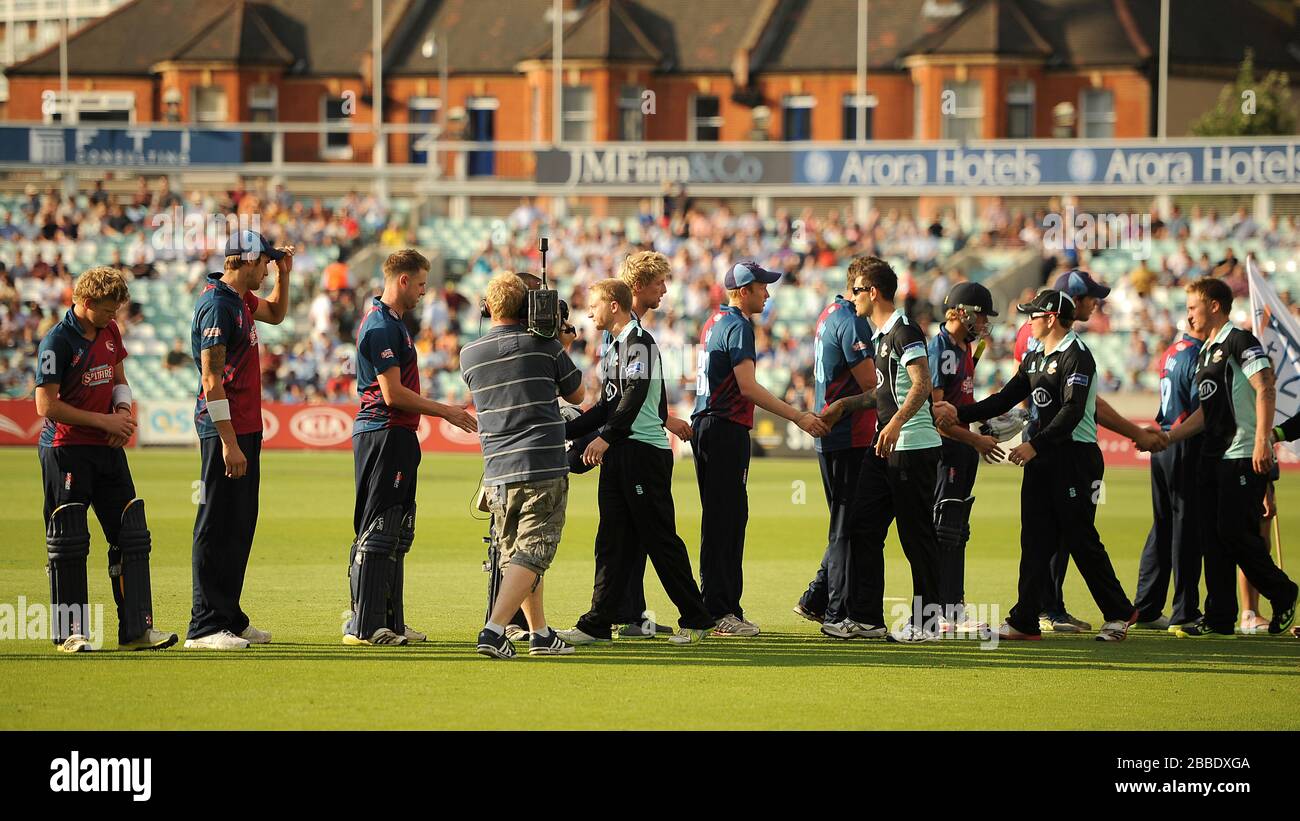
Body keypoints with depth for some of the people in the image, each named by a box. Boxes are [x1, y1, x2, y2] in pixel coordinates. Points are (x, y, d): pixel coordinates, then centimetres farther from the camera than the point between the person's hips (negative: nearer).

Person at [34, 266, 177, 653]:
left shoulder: (109, 332, 9)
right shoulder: (57, 342, -14)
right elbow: (47, 406, -17)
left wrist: (123, 410, 1)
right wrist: (105, 421, -14)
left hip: (108, 448, 7)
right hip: (65, 451, -7)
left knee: (131, 537, 4)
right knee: (68, 544, -2)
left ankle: (137, 628, 8)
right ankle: (68, 633, 6)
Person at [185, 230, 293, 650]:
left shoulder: (241, 299, 13)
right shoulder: (217, 305, -17)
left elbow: (276, 314, 37)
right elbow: (212, 382, -21)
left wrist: (283, 273, 19)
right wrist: (229, 443, -24)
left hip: (247, 427, 10)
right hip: (225, 429, -10)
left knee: (241, 526, 14)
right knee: (218, 528, -7)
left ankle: (229, 617, 22)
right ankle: (205, 626, -5)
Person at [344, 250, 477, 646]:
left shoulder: (390, 322, 18)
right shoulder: (382, 326, -15)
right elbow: (394, 394, -18)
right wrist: (446, 412, -11)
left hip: (396, 436, 11)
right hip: (384, 434, -11)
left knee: (397, 533, 13)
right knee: (377, 531, -9)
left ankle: (390, 621, 17)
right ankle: (364, 626, -9)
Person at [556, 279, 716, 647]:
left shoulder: (638, 340, -9)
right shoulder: (614, 347, 20)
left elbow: (635, 395, -21)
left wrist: (606, 436, -28)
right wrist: (564, 432, 22)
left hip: (645, 450, -10)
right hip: (618, 453, 10)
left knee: (660, 538, -5)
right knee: (611, 540, 6)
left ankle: (695, 619, 2)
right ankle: (598, 623, 6)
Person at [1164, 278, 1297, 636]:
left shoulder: (1239, 341, -8)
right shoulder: (1205, 354, 21)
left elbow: (1266, 389, -16)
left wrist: (1261, 441, -25)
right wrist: (1165, 437, 19)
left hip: (1244, 456, -9)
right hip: (1213, 456, 9)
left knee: (1235, 531, -12)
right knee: (1214, 535, 5)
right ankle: (1219, 618, 7)